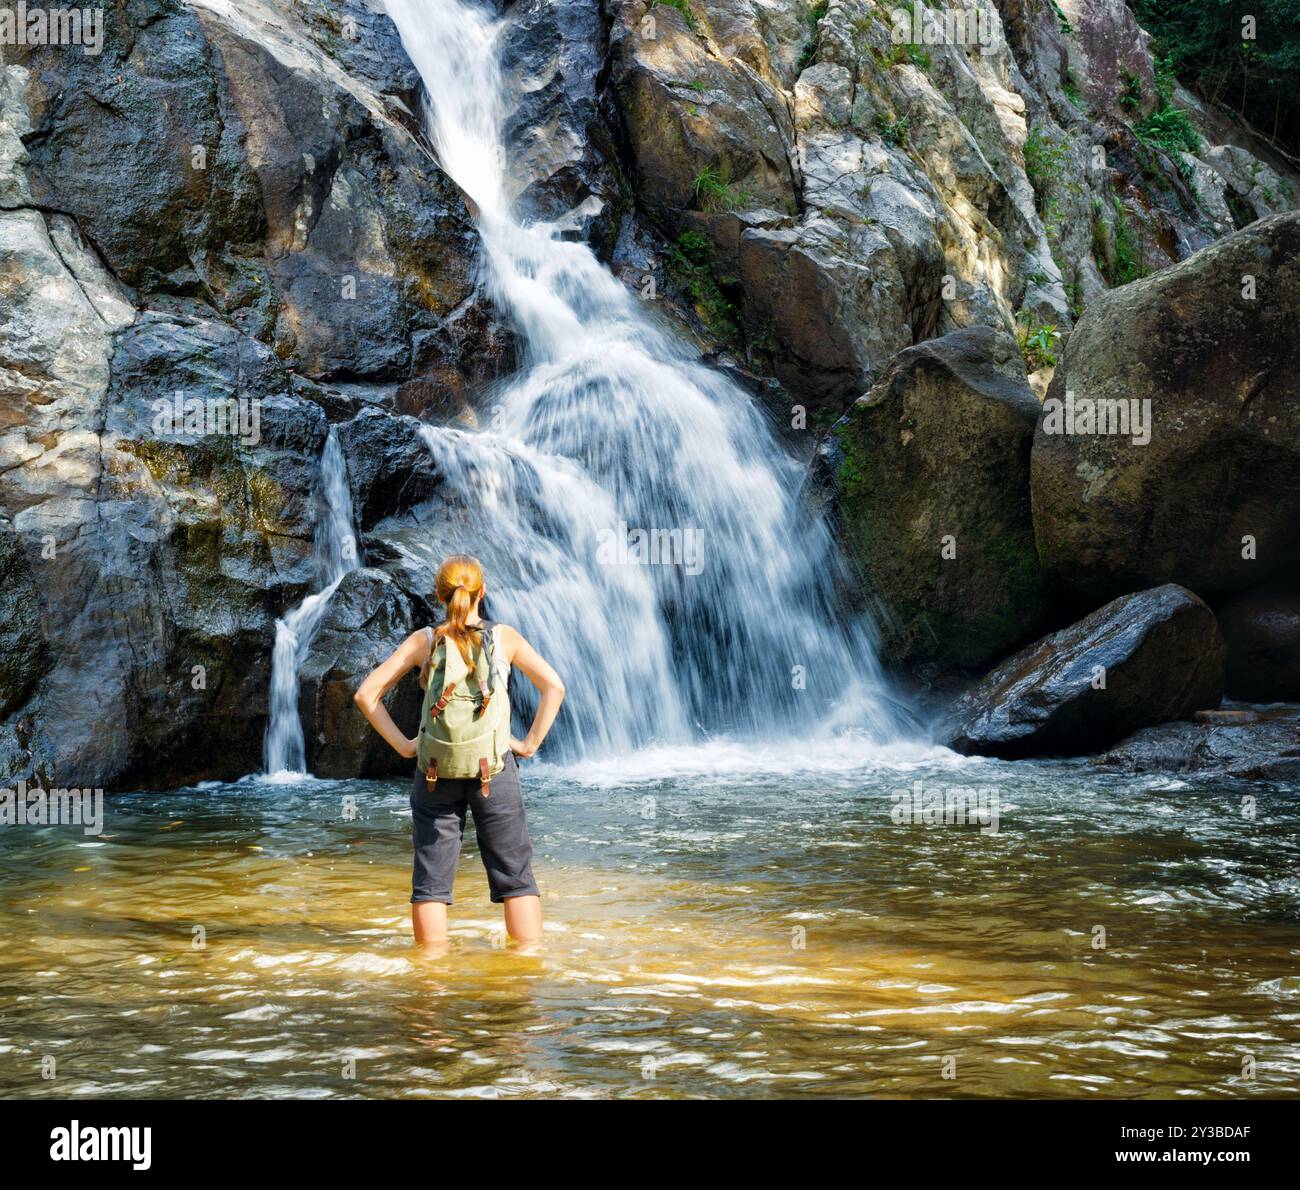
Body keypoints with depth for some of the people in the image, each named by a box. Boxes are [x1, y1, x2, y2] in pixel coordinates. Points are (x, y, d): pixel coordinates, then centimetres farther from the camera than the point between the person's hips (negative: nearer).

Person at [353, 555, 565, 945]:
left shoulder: (424, 641, 4)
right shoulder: (504, 637, 3)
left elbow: (367, 693, 0)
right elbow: (553, 686, -4)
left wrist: (402, 744, 2)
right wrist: (530, 743, 1)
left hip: (436, 769, 1)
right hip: (495, 766, -1)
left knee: (431, 881, 6)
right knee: (515, 877, 7)